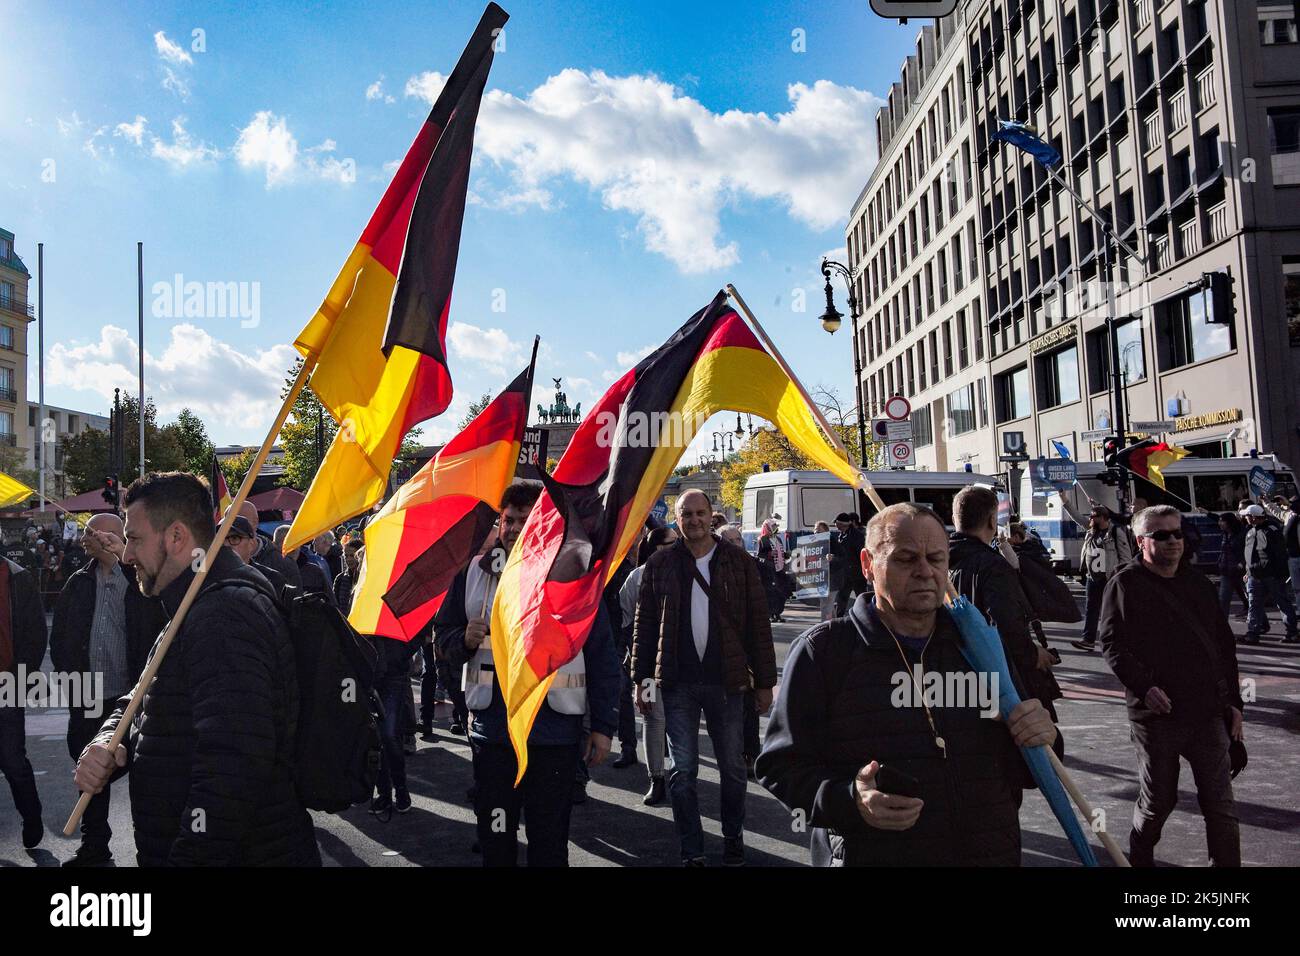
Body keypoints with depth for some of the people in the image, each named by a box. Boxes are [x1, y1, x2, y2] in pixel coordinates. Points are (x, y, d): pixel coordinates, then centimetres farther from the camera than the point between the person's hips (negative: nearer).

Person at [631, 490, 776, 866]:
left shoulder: (738, 562, 1)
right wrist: (641, 679, 2)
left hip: (726, 682, 0)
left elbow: (758, 624, 3)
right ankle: (692, 851, 20)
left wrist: (764, 681, 1)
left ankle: (734, 841, 32)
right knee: (682, 771, 6)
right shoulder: (659, 565, 3)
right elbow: (644, 625, 6)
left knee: (733, 768, 11)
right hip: (677, 683, 0)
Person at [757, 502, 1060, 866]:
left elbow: (1018, 772, 12)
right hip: (866, 855, -4)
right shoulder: (822, 650, -10)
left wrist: (1039, 739, -9)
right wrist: (850, 800, -30)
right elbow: (781, 765, -13)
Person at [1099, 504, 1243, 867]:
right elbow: (1111, 643, -10)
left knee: (1220, 803, 7)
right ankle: (1139, 857, 32)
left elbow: (1224, 644, 16)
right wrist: (1144, 687, -21)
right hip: (1156, 714, -4)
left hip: (1208, 713, 4)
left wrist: (1233, 701, 13)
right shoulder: (1125, 585, -5)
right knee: (1158, 799, 9)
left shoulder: (1198, 583, 12)